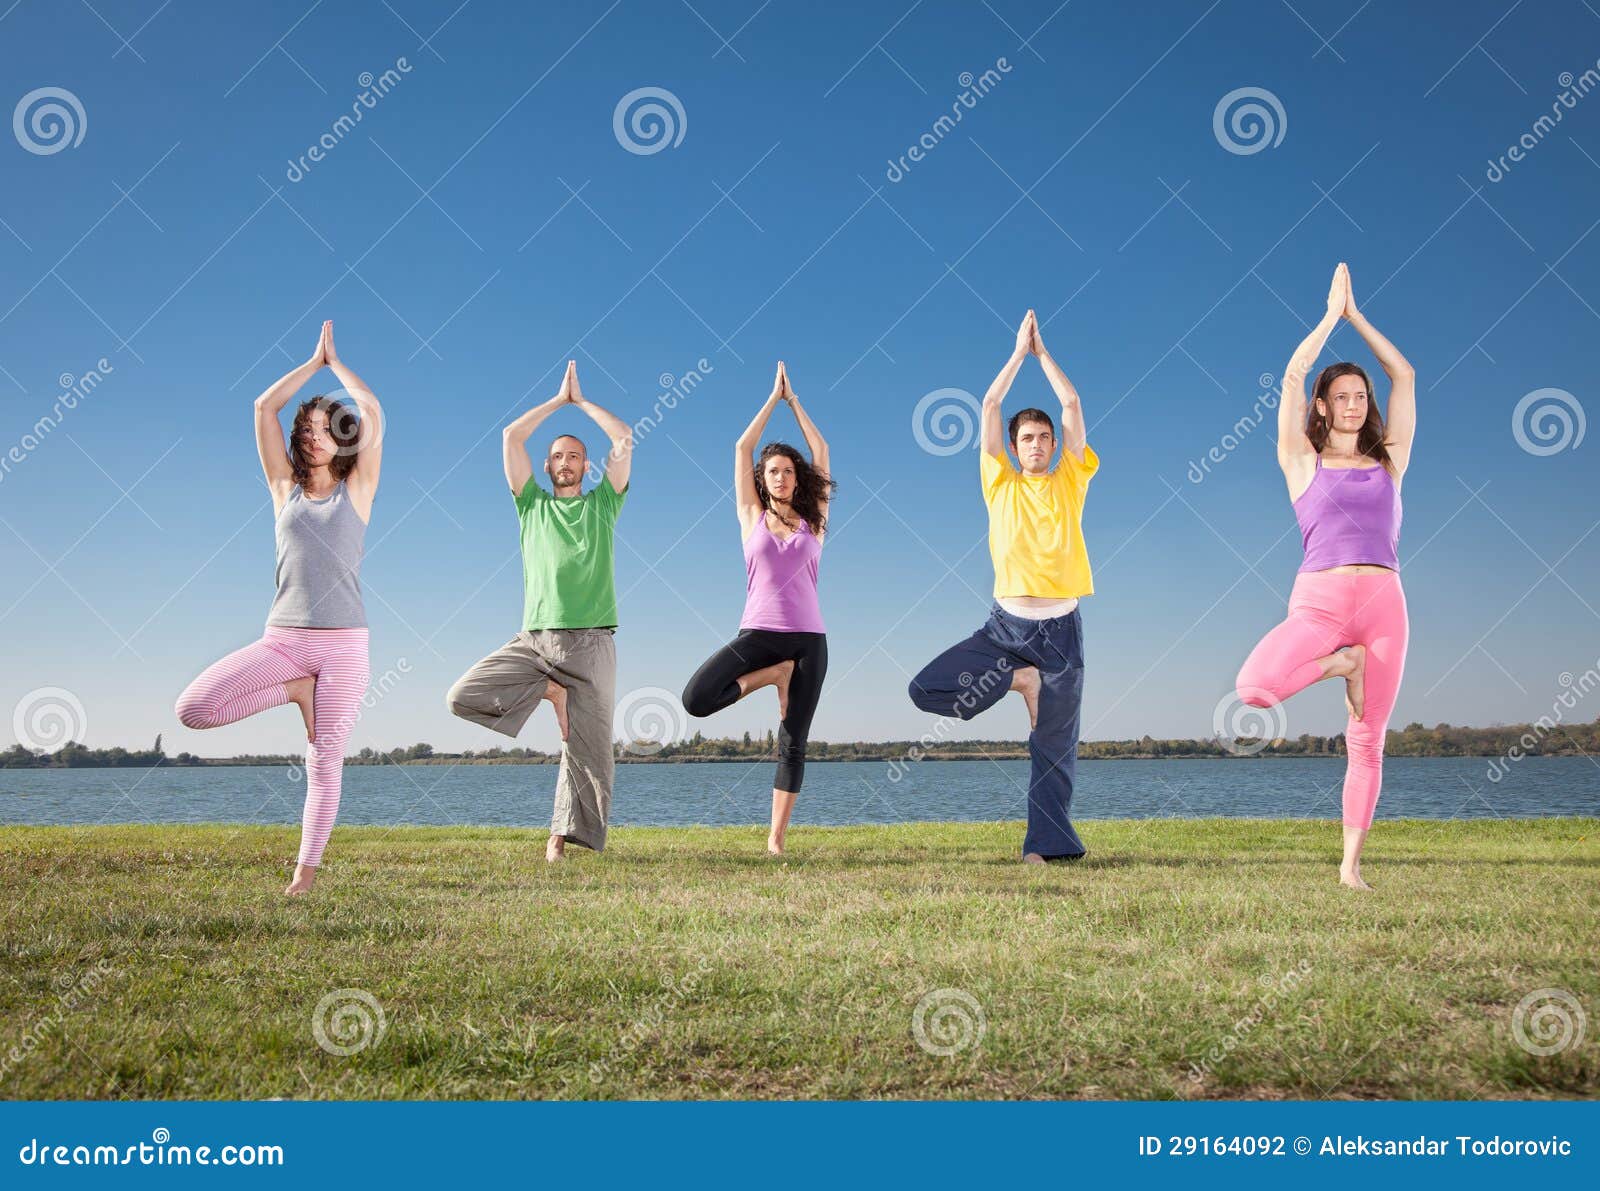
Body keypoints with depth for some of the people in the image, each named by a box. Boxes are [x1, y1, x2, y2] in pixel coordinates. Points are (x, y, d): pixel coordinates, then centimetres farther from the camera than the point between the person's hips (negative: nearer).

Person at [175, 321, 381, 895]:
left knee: (325, 761, -4)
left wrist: (336, 361, 14)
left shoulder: (357, 488, 7)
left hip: (343, 643, -2)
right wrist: (315, 361, 14)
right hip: (283, 637, 2)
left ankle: (305, 874, 5)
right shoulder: (286, 486, 12)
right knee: (193, 707, -15)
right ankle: (296, 691, 2)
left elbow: (372, 410, 1)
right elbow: (265, 407, 8)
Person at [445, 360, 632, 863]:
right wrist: (558, 399, 17)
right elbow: (511, 437, 10)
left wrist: (582, 400, 18)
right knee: (462, 697, -14)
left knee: (588, 749, -3)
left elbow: (624, 440, 7)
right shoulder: (532, 504, 17)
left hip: (591, 641, -1)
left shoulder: (602, 503, 15)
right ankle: (550, 691, 2)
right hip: (533, 638, 1)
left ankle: (563, 836, 7)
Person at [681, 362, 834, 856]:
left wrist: (794, 401, 18)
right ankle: (772, 676, 2)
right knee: (696, 699, -21)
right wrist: (773, 398, 14)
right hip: (758, 632, 0)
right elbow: (742, 448, 8)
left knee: (793, 743, -1)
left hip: (808, 638, 0)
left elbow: (821, 453, 12)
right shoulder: (753, 517, 10)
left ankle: (777, 838, 4)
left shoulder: (813, 522, 12)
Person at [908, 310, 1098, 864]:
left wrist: (1042, 351, 9)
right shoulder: (1000, 483, 6)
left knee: (1055, 747, 1)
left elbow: (1072, 404, 3)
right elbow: (990, 406, 3)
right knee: (926, 688, -14)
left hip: (1061, 628, 0)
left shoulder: (1069, 482, 7)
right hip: (1005, 625, 1)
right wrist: (1020, 351, 8)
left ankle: (1046, 845, 7)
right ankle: (1020, 680, 0)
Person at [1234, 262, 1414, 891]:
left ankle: (1351, 864, 9)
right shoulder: (1303, 462, 10)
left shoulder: (1389, 461, 16)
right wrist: (1331, 312, 10)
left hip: (1384, 600, 2)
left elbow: (1404, 376, 16)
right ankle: (1342, 663, 1)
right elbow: (1293, 377, 2)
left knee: (1367, 741, 0)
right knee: (1253, 687, -28)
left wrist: (1355, 313, 19)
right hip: (1319, 598, -2)